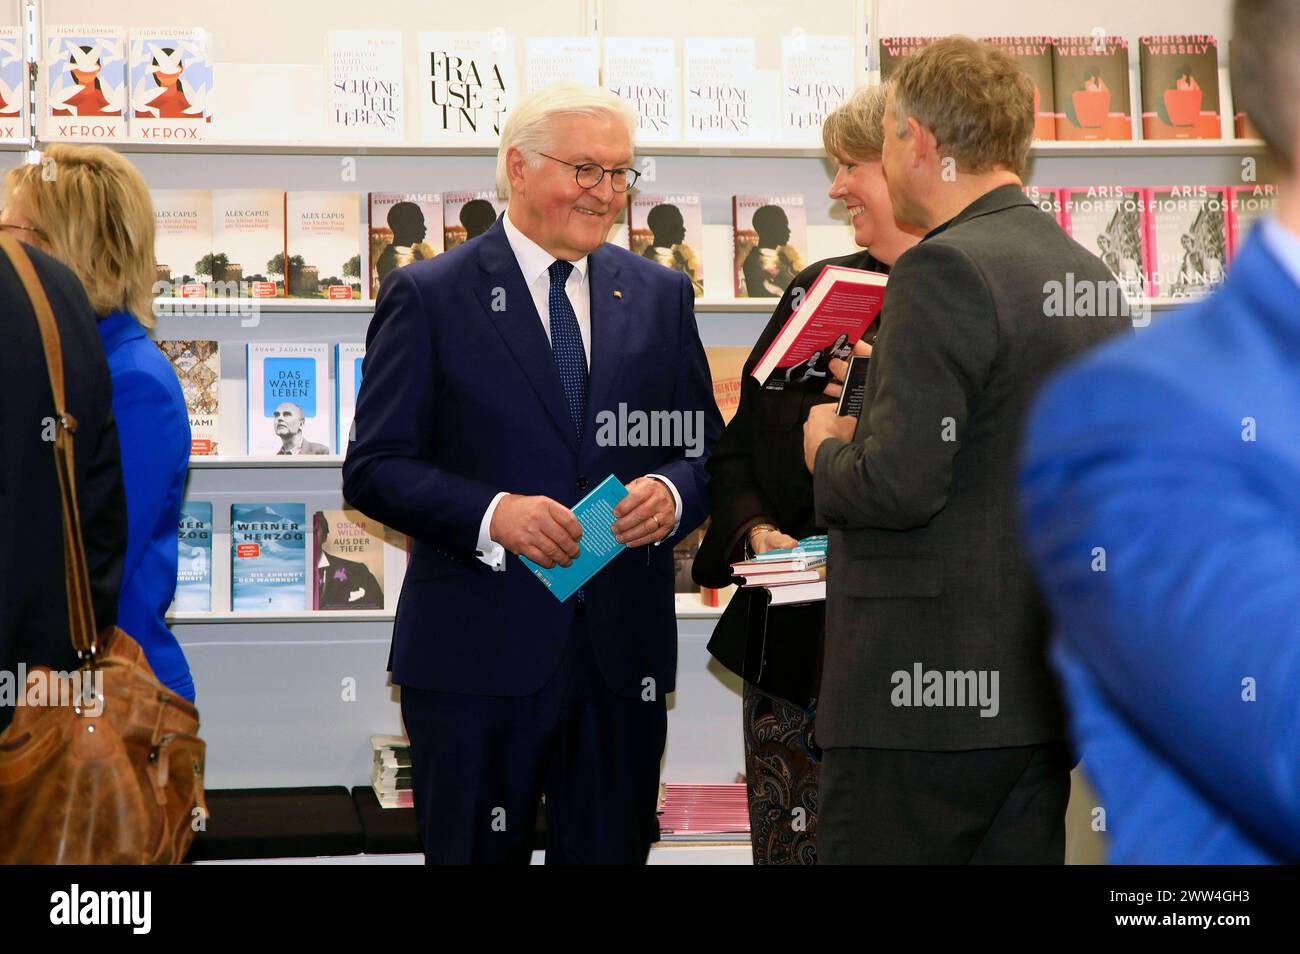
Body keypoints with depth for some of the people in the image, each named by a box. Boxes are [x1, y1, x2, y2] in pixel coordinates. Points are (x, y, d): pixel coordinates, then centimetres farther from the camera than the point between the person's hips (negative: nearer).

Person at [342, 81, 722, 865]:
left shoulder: (661, 296, 11)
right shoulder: (428, 298, -1)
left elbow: (707, 448, 13)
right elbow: (375, 469, -5)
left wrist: (673, 494, -10)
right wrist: (491, 514, -20)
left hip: (623, 653, 4)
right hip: (476, 655, -3)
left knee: (611, 851, 9)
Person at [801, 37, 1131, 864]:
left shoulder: (947, 270, -15)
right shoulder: (1092, 275, 12)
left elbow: (900, 484, -22)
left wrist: (829, 452, 0)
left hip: (927, 685, -9)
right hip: (1045, 688, 9)